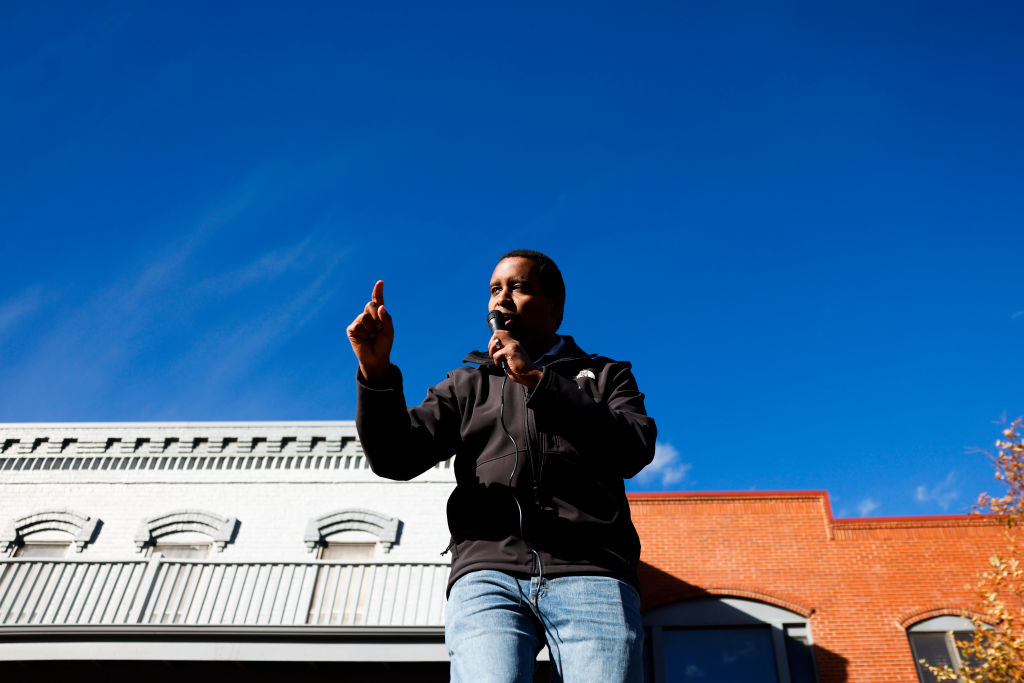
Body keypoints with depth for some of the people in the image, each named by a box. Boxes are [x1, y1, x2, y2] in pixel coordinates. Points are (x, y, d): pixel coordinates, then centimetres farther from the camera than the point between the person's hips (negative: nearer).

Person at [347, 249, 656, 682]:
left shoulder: (605, 376, 22)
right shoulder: (467, 386, 25)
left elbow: (635, 450, 2)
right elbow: (396, 459, 11)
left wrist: (537, 380, -2)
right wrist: (376, 371, -6)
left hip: (591, 574, 0)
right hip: (487, 574, 1)